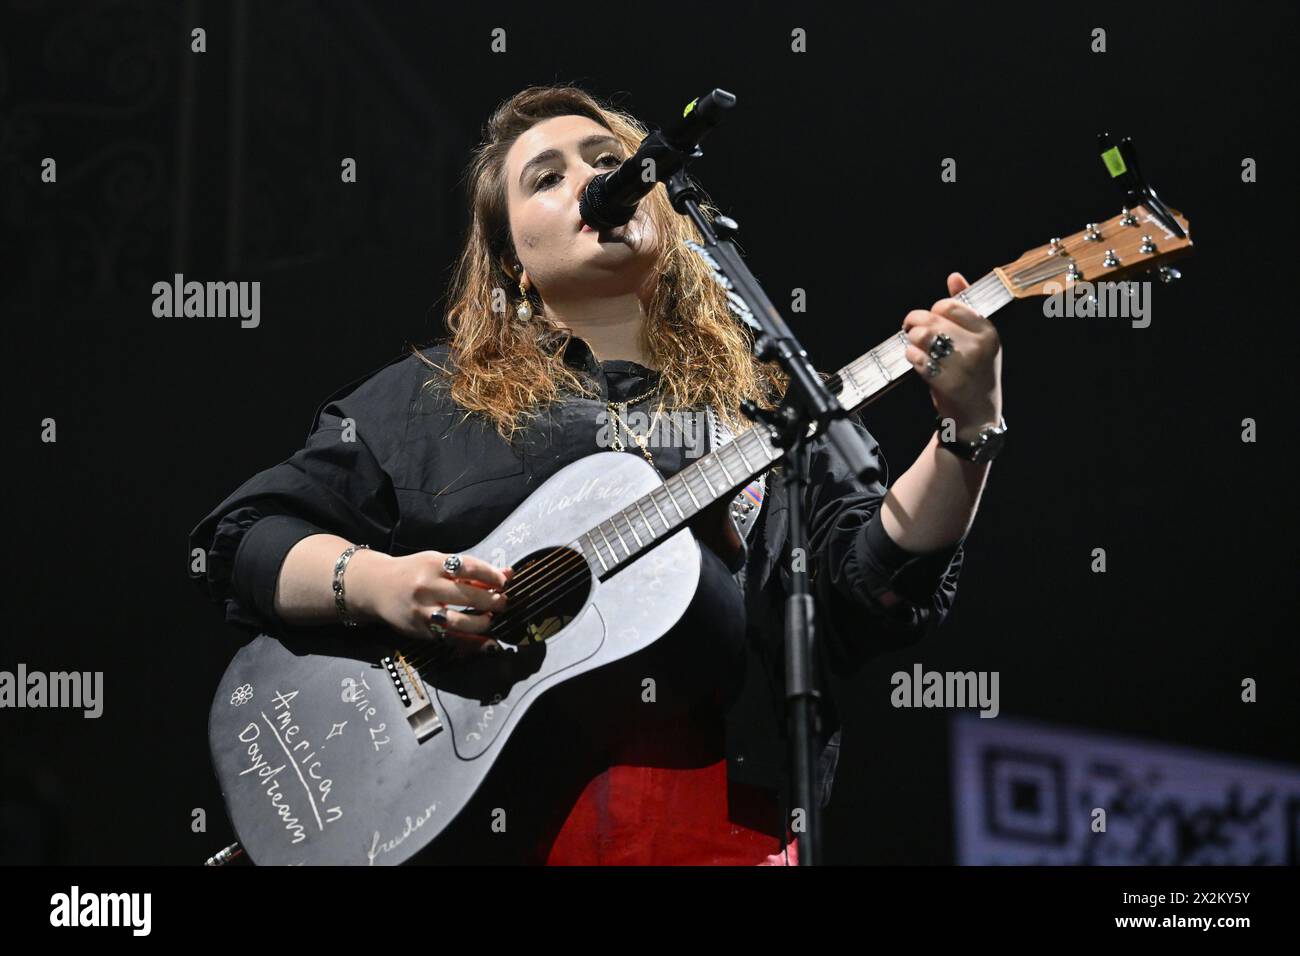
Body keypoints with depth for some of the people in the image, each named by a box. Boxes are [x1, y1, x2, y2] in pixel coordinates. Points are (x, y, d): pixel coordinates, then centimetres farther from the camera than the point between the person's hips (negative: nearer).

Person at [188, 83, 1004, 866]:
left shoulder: (773, 407, 17)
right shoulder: (425, 401, 15)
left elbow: (879, 596, 6)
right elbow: (244, 539, 12)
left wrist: (968, 433, -7)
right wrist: (372, 583, -7)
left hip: (720, 811, 1)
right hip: (482, 810, -1)